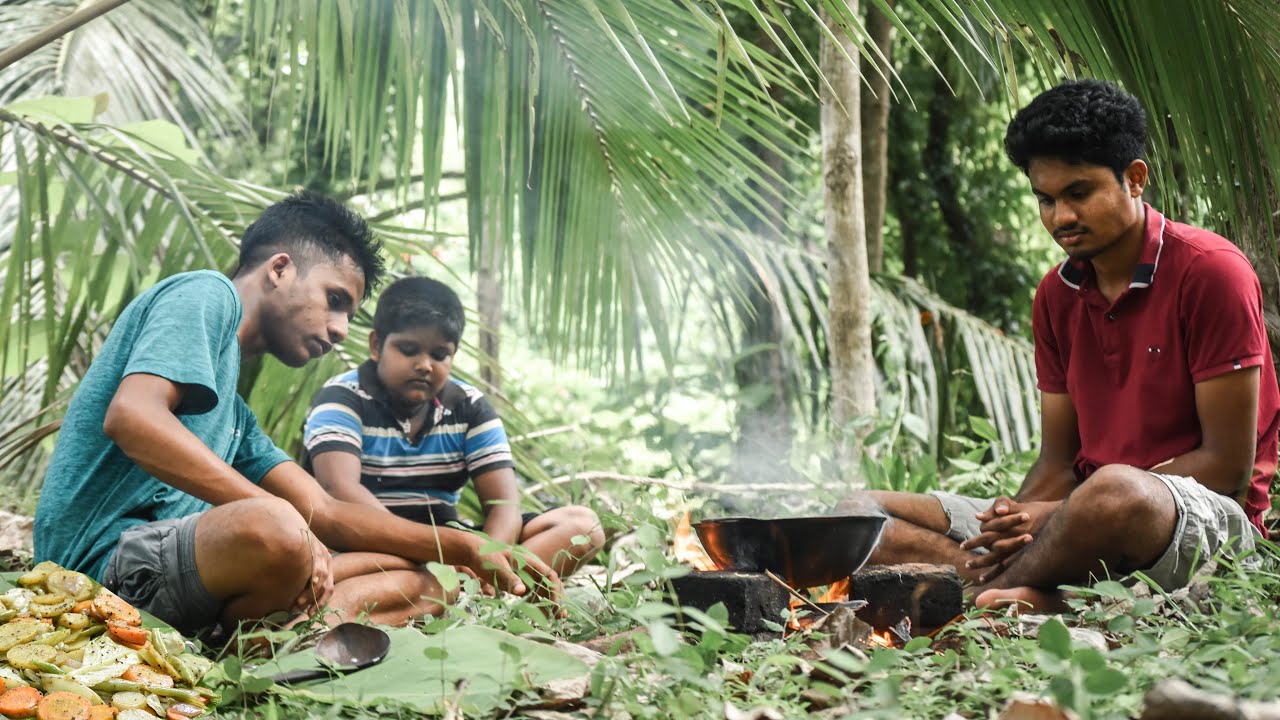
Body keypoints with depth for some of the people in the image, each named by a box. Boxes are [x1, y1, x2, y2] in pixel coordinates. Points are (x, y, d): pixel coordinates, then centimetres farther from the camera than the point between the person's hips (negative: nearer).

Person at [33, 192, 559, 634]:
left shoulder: (234, 412, 30)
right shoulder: (205, 294, 1)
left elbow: (322, 512, 27)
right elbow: (131, 416, -18)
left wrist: (465, 550, 18)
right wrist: (279, 516, -21)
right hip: (107, 556, -10)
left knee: (418, 586, 4)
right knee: (273, 527, -40)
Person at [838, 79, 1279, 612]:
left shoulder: (1211, 272, -9)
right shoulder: (1057, 296, 12)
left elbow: (1228, 466, -12)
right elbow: (1057, 461, 11)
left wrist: (1063, 512, -18)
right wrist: (1020, 518, -14)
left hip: (1212, 521, -6)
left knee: (1115, 492, -44)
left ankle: (986, 592, -16)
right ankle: (1037, 598, -28)